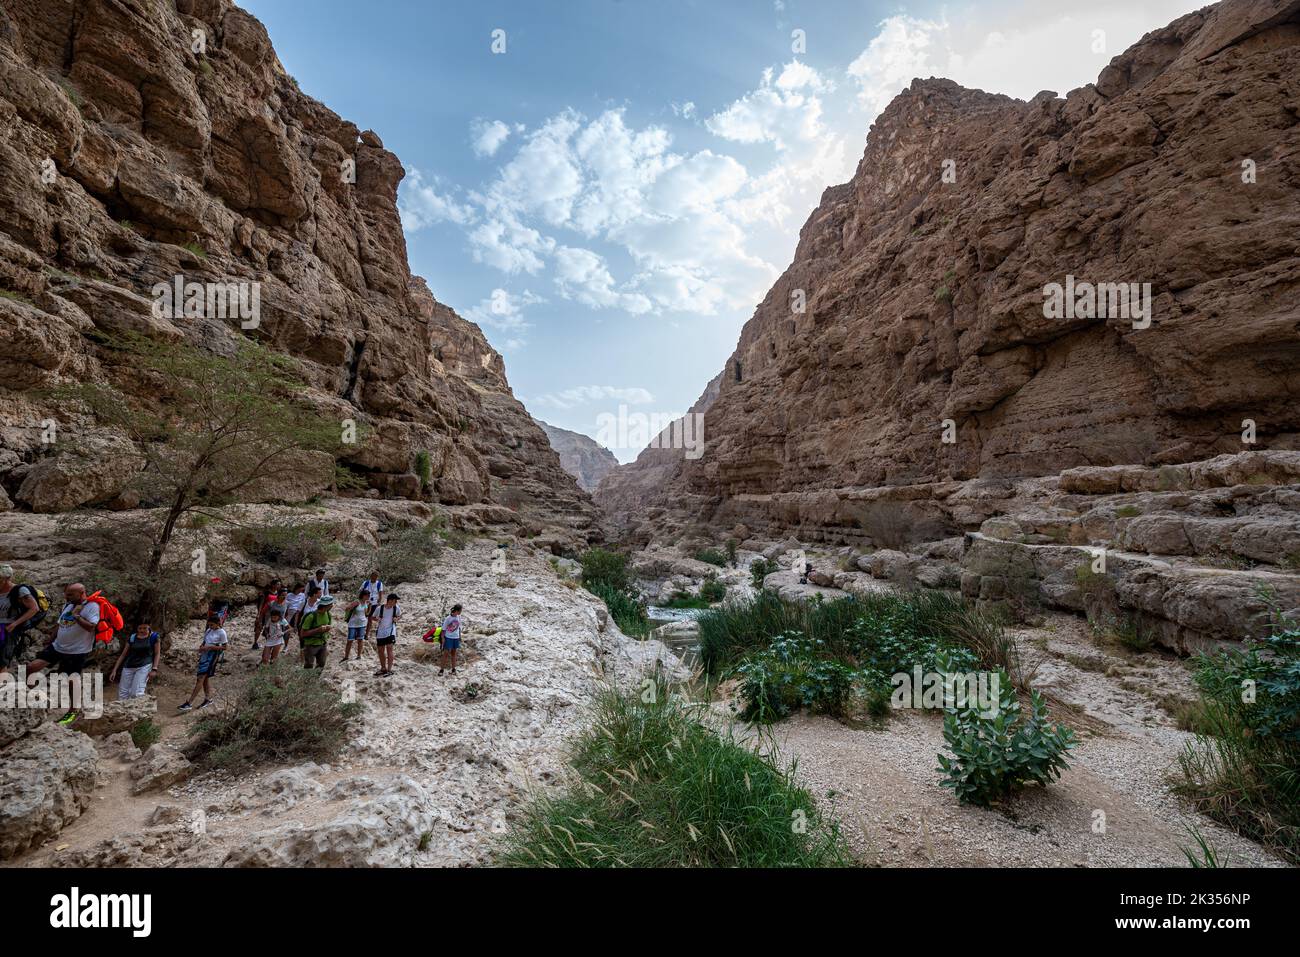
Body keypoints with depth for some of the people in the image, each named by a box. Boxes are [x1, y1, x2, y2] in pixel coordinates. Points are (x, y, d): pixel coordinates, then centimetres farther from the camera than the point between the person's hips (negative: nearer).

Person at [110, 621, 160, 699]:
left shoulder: (154, 637, 2)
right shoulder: (132, 638, 9)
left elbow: (157, 653, 3)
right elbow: (123, 654, 15)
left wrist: (154, 669, -7)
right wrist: (114, 670, 10)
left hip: (144, 666, -4)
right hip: (128, 667, 4)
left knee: (136, 693, -16)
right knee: (122, 694, 1)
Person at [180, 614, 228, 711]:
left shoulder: (221, 632, -10)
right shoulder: (209, 630, 8)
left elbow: (224, 647, -9)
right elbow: (204, 641, 19)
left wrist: (210, 647, -17)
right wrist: (201, 646, -2)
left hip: (212, 656, -7)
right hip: (204, 654, 7)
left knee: (201, 678, -8)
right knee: (205, 677, 13)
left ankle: (189, 703, -6)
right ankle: (208, 698, 27)